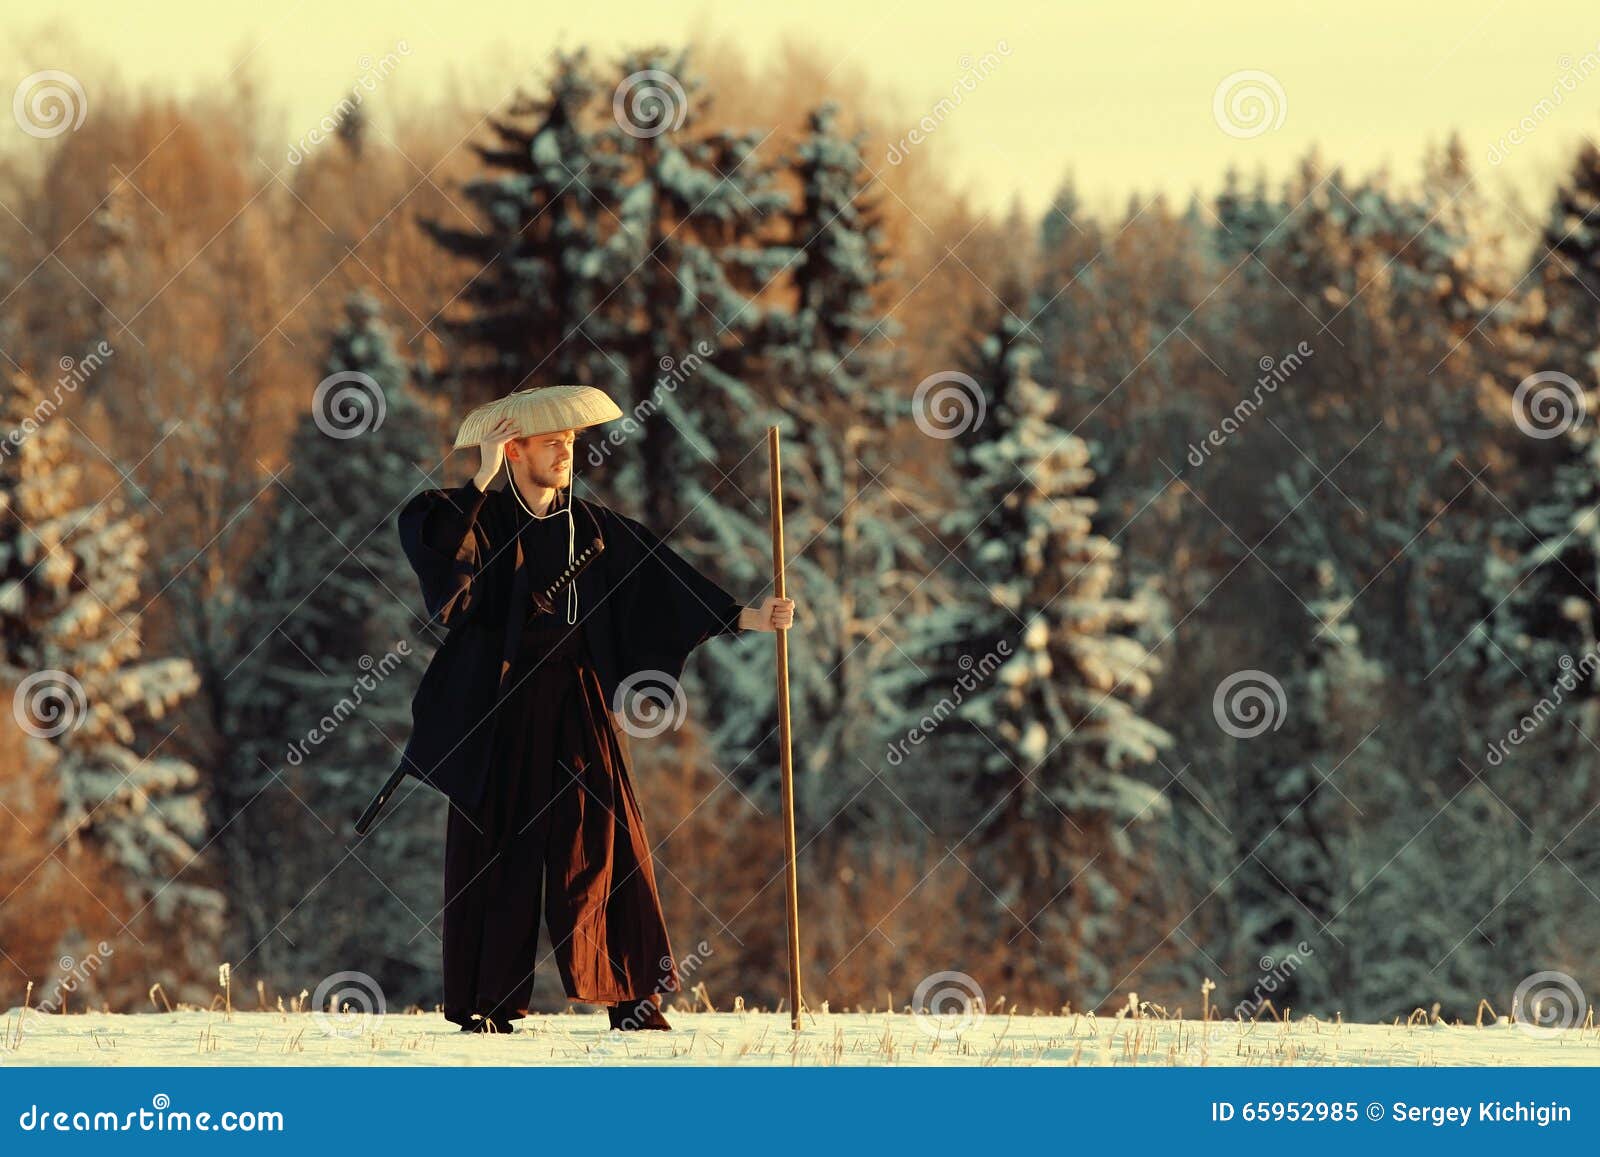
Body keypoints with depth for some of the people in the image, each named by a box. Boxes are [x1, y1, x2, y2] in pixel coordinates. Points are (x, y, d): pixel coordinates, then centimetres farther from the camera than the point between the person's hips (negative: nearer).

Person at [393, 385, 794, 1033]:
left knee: (603, 845, -3)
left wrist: (744, 617, -4)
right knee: (499, 851, -1)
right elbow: (425, 538, -20)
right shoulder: (481, 522, 0)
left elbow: (665, 583, 6)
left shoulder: (595, 528, 10)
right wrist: (483, 480, -21)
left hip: (581, 710, 3)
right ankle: (489, 1005, 4)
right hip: (501, 709, -2)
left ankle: (634, 998, -1)